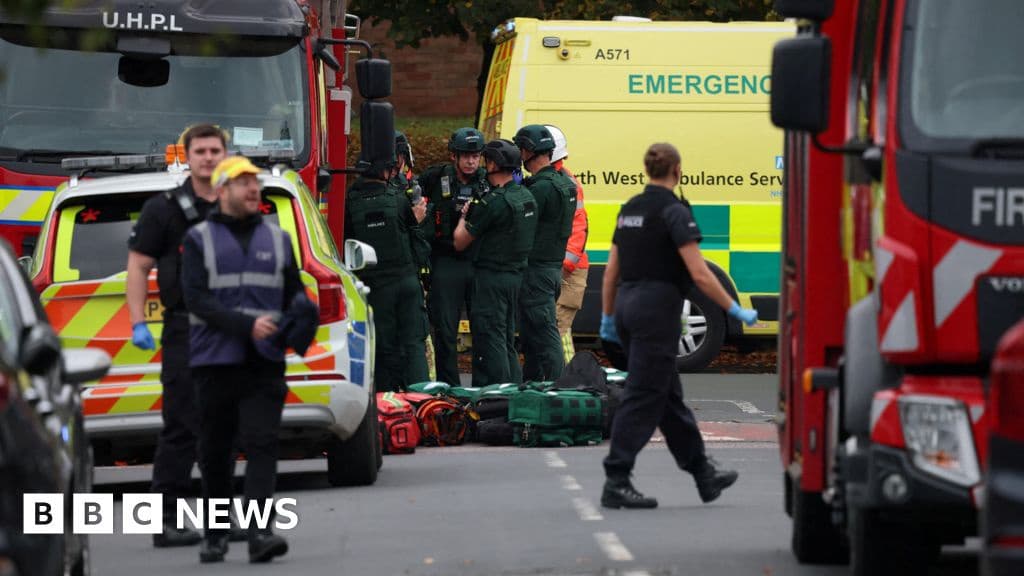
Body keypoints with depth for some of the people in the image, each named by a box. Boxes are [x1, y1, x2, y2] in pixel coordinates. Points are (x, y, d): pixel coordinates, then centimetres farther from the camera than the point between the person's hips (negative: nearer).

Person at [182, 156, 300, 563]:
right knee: (215, 452, 6)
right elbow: (197, 299, -6)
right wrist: (247, 325, -18)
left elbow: (294, 294, 17)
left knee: (262, 444, -12)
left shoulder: (277, 239, 15)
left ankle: (260, 533, -21)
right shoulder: (200, 239, 5)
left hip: (264, 363, 1)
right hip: (215, 361, -1)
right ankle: (215, 536, 17)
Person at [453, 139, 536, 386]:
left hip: (491, 277, -9)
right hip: (516, 274, 9)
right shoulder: (526, 197, 8)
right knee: (506, 338, 17)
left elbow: (460, 242, -12)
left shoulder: (493, 202, -18)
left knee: (490, 340, -5)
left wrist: (464, 215, 8)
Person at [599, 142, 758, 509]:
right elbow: (699, 274, -17)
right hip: (657, 309, -9)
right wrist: (735, 311, -10)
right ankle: (616, 484, -8)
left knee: (667, 395, 14)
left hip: (628, 305, 9)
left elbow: (611, 270, 15)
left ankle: (704, 475, 25)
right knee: (643, 398, -6)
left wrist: (608, 317, 22)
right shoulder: (674, 212, -12)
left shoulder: (630, 209, 11)